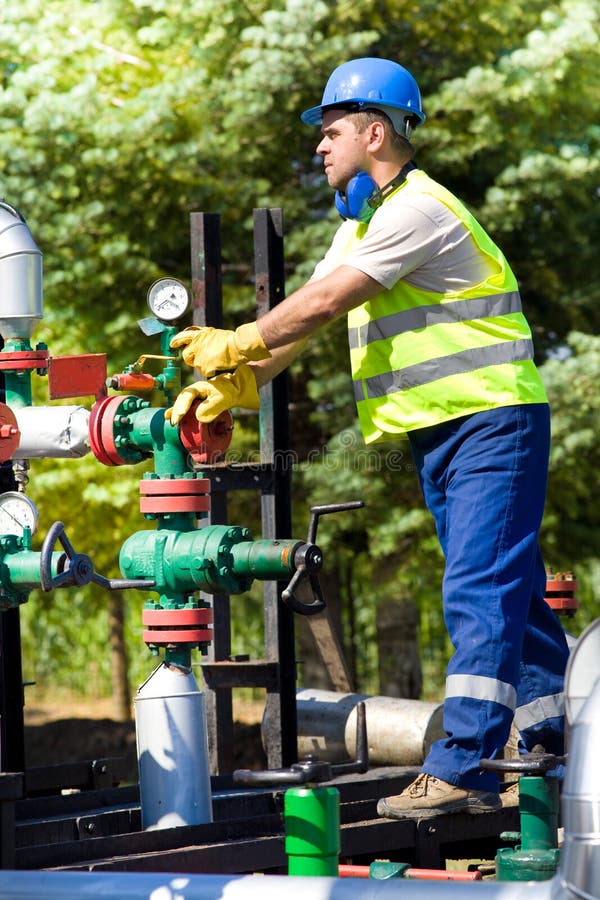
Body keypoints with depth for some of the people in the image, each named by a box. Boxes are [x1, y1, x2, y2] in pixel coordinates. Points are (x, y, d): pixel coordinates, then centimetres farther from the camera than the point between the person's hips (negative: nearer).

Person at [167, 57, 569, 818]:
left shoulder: (417, 209, -17)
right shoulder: (363, 221, 17)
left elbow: (324, 303, -19)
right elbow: (308, 309, 13)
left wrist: (234, 345, -9)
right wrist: (235, 383, 2)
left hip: (492, 420, -10)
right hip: (437, 433, 10)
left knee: (480, 592, -14)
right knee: (505, 589, 12)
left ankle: (462, 769, -19)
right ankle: (556, 745, 18)